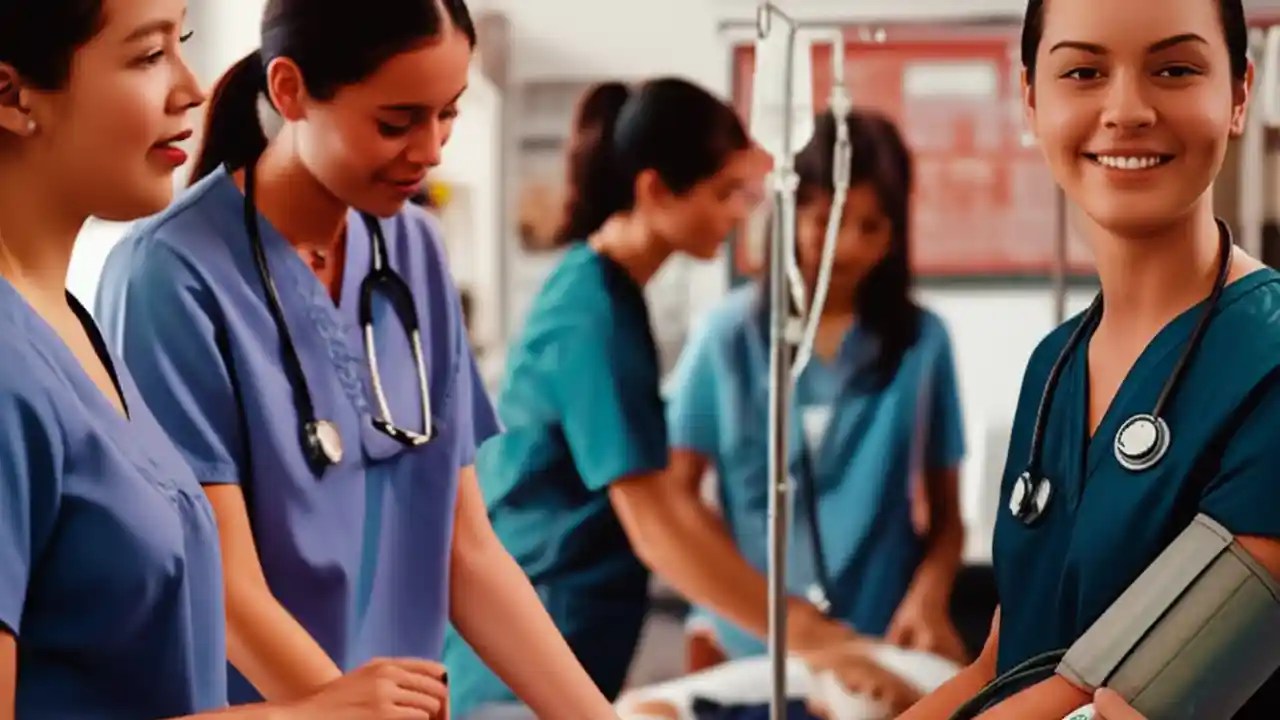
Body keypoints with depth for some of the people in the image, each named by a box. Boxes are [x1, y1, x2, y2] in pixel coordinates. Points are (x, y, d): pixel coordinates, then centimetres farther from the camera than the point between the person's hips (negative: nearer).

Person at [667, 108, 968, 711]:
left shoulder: (922, 342, 2)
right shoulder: (731, 333, 1)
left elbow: (945, 511, 5)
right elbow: (677, 492, 2)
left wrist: (928, 597, -13)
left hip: (878, 643, 0)